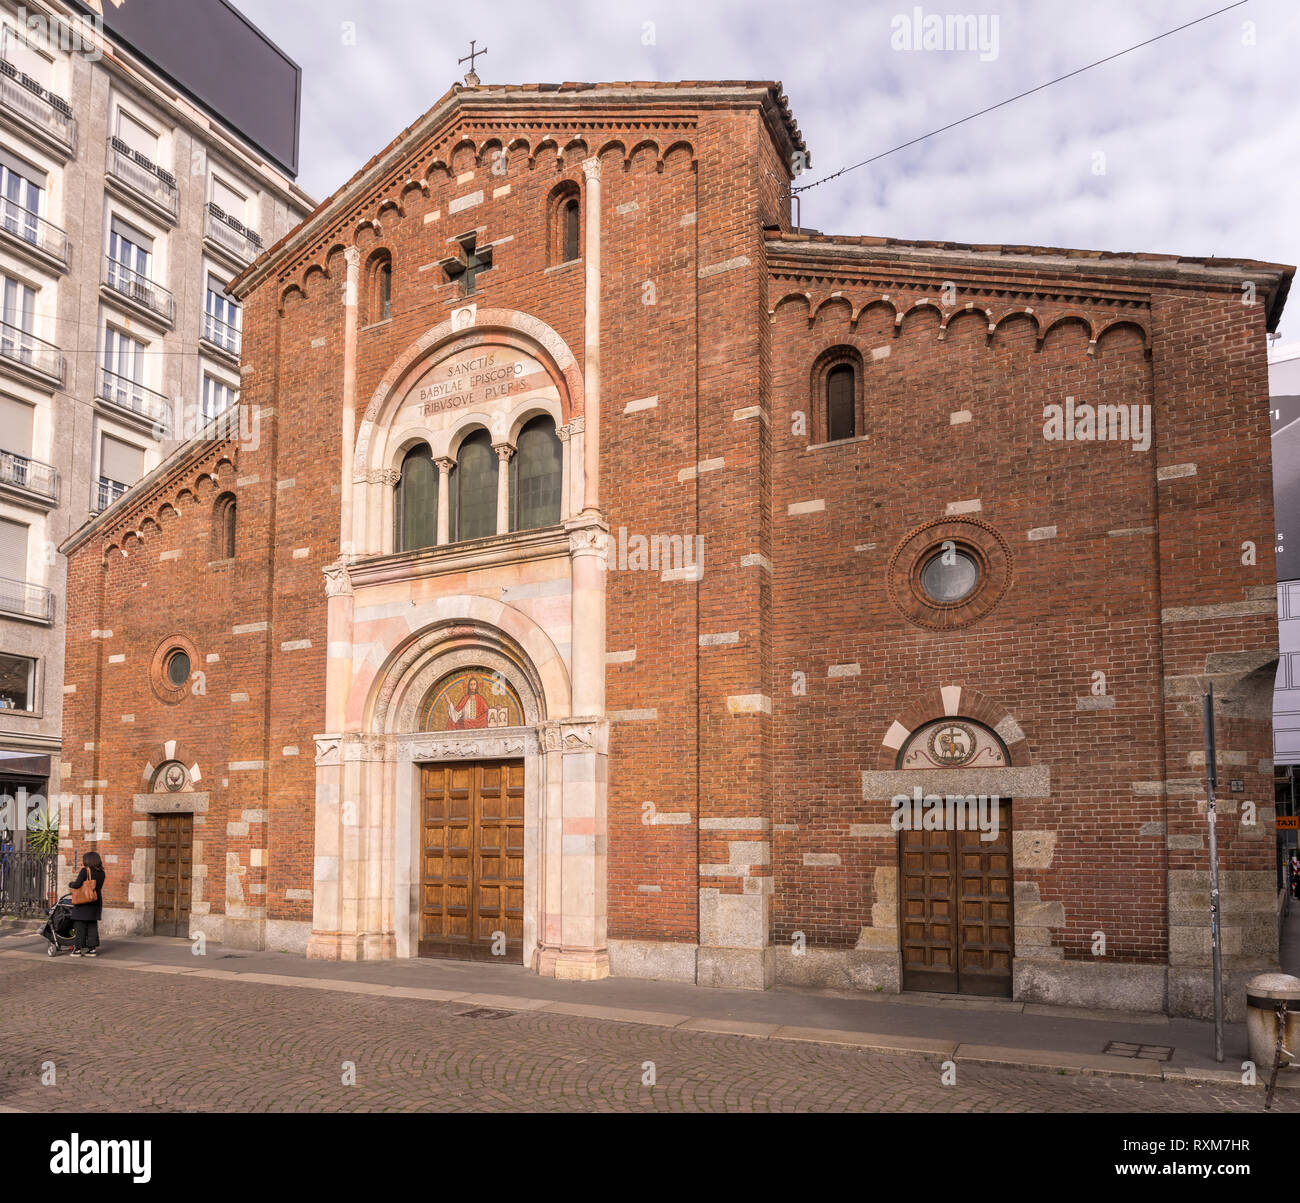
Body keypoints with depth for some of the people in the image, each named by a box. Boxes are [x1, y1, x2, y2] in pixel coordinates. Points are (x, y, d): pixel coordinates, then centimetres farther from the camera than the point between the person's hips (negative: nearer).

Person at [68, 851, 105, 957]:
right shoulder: (101, 873, 6)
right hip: (96, 902, 6)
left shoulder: (85, 871, -13)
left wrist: (70, 884, 3)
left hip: (84, 903, -6)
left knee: (80, 925, 2)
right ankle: (92, 948, 11)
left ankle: (78, 949, 3)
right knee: (92, 925, 11)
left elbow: (77, 884, -19)